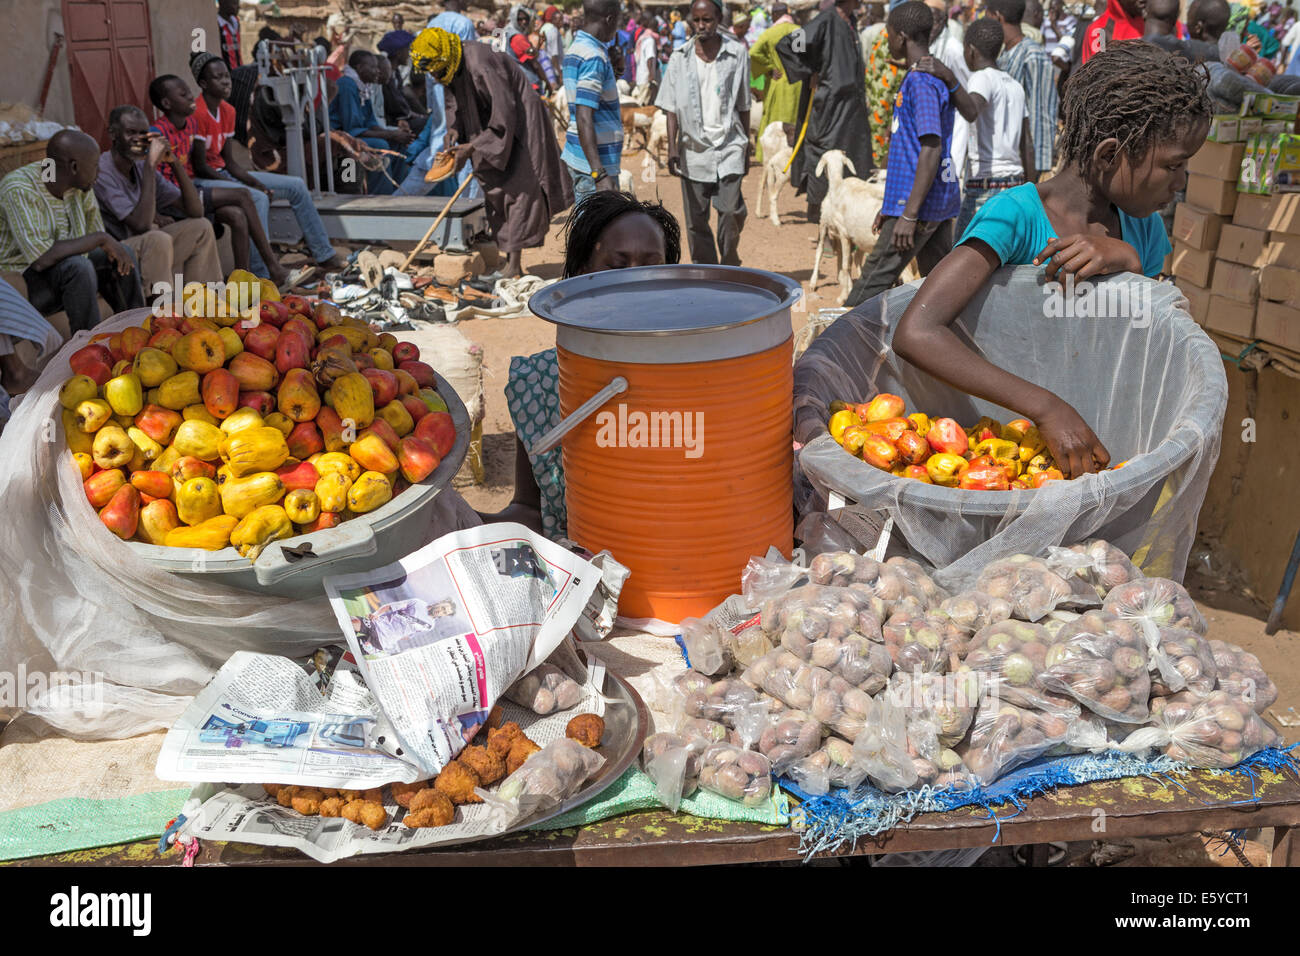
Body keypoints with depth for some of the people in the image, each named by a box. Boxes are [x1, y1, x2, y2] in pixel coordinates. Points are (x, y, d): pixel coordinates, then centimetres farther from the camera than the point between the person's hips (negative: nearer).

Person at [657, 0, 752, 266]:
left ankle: (730, 261, 11)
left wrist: (746, 147, 9)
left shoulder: (737, 53, 2)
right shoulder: (680, 57, 4)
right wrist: (672, 146, -5)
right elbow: (672, 107, 5)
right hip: (693, 147, 1)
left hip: (729, 144, -1)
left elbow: (743, 106, 7)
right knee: (695, 220, 4)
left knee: (728, 207, -14)